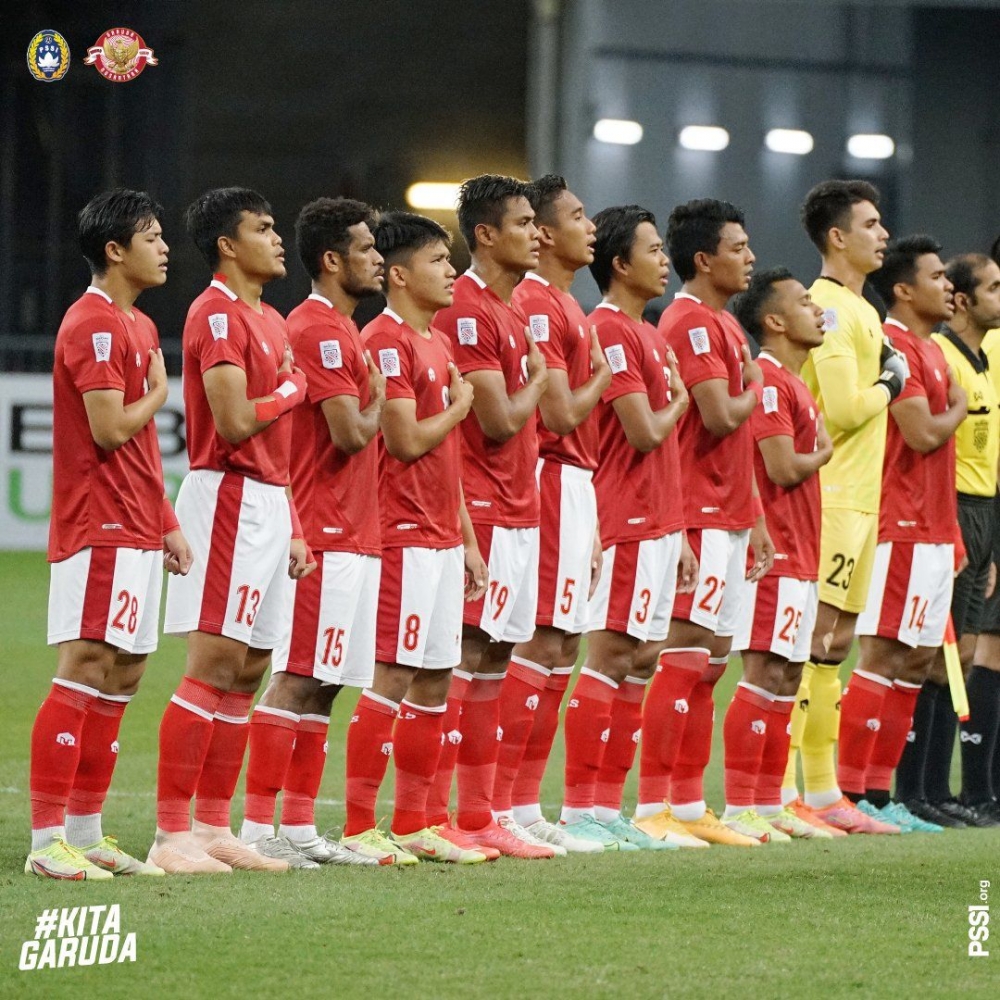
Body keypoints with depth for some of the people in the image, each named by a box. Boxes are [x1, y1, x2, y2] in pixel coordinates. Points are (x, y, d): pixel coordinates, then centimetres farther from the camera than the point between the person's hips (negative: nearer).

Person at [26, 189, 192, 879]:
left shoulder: (140, 327, 17)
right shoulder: (93, 325, -13)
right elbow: (111, 429, -21)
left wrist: (167, 523, 18)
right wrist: (158, 395, -4)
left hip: (137, 531, 10)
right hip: (101, 530, -10)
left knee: (123, 675, 10)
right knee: (85, 671, -12)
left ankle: (86, 833, 15)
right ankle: (47, 840, -13)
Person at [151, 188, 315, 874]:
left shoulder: (270, 321, 18)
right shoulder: (217, 314, -11)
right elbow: (236, 423, -21)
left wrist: (294, 528, 16)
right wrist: (293, 387, -5)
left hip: (270, 505, 9)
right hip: (230, 500, -9)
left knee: (248, 670, 9)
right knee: (213, 664, -12)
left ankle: (214, 828, 14)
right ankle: (172, 836, -12)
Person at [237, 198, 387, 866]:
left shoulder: (341, 330, 19)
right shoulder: (319, 330, -13)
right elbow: (351, 433, -18)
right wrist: (378, 405, -2)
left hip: (352, 535, 10)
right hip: (325, 536, -10)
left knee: (322, 685, 9)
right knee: (296, 680, -9)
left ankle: (300, 826, 12)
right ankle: (259, 825, -9)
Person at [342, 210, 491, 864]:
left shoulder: (438, 344, 18)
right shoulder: (387, 342, -11)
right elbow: (408, 440, -18)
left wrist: (468, 540, 18)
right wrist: (462, 404, -1)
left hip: (443, 536, 9)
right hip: (405, 535, -9)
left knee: (436, 681, 9)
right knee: (393, 677, -10)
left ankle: (413, 826, 15)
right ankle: (359, 827, -7)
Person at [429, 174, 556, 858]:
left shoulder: (512, 309, 18)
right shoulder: (469, 311, -13)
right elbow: (501, 421, -17)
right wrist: (539, 380, -2)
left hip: (517, 511, 10)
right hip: (481, 510, -10)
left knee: (494, 660, 10)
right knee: (463, 659, -9)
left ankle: (479, 817, 13)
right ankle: (433, 819, -8)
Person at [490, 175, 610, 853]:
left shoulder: (567, 306, 18)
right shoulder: (536, 304, -13)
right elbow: (561, 414, -19)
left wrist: (592, 524, 20)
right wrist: (604, 377, -1)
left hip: (575, 485, 10)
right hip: (553, 484, -10)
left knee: (563, 647, 10)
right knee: (541, 645, -11)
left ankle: (525, 805, 12)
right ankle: (499, 804, -11)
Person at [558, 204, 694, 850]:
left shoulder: (648, 335, 18)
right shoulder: (610, 331, -12)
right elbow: (644, 432, -19)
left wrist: (679, 536, 19)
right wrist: (678, 403, 2)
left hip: (657, 524, 9)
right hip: (627, 524, -9)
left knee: (642, 660, 9)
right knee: (610, 657, -9)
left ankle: (610, 808, 12)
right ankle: (581, 810, -8)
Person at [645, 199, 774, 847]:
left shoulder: (724, 324, 19)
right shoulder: (693, 323, -12)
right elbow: (720, 416, -22)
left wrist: (755, 518, 19)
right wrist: (755, 391, -1)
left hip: (729, 516, 10)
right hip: (700, 514, -10)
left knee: (710, 663, 10)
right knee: (685, 658, -10)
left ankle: (690, 806, 13)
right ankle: (655, 807, -10)